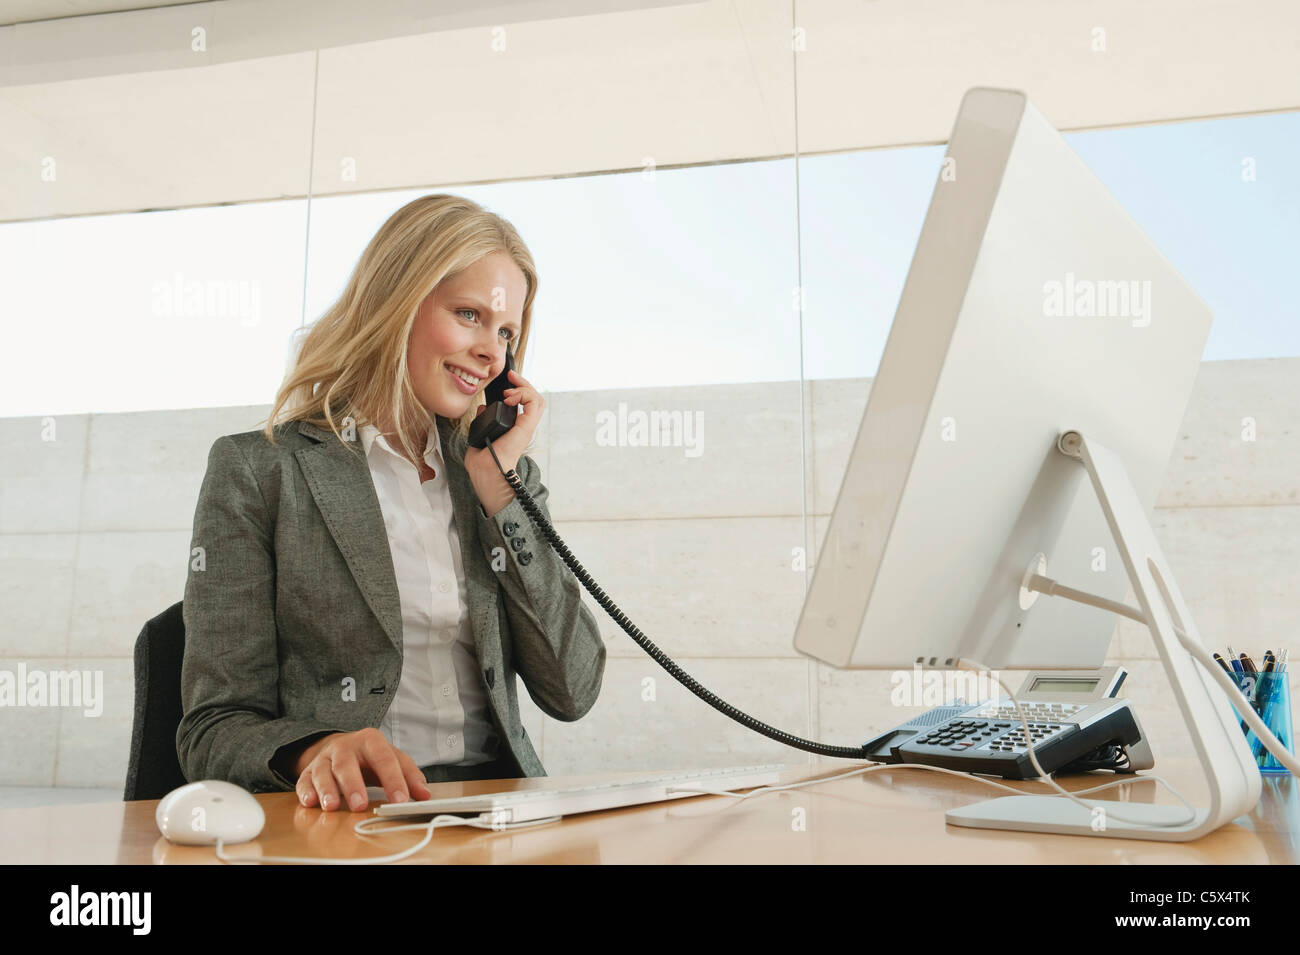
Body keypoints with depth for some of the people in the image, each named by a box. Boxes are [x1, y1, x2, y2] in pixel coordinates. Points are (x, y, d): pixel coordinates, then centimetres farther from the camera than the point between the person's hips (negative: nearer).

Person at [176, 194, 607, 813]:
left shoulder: (507, 478, 14)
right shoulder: (256, 471, 2)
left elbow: (572, 692, 3)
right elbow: (216, 727, -2)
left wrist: (498, 488, 0)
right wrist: (319, 752, -24)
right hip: (343, 815, -1)